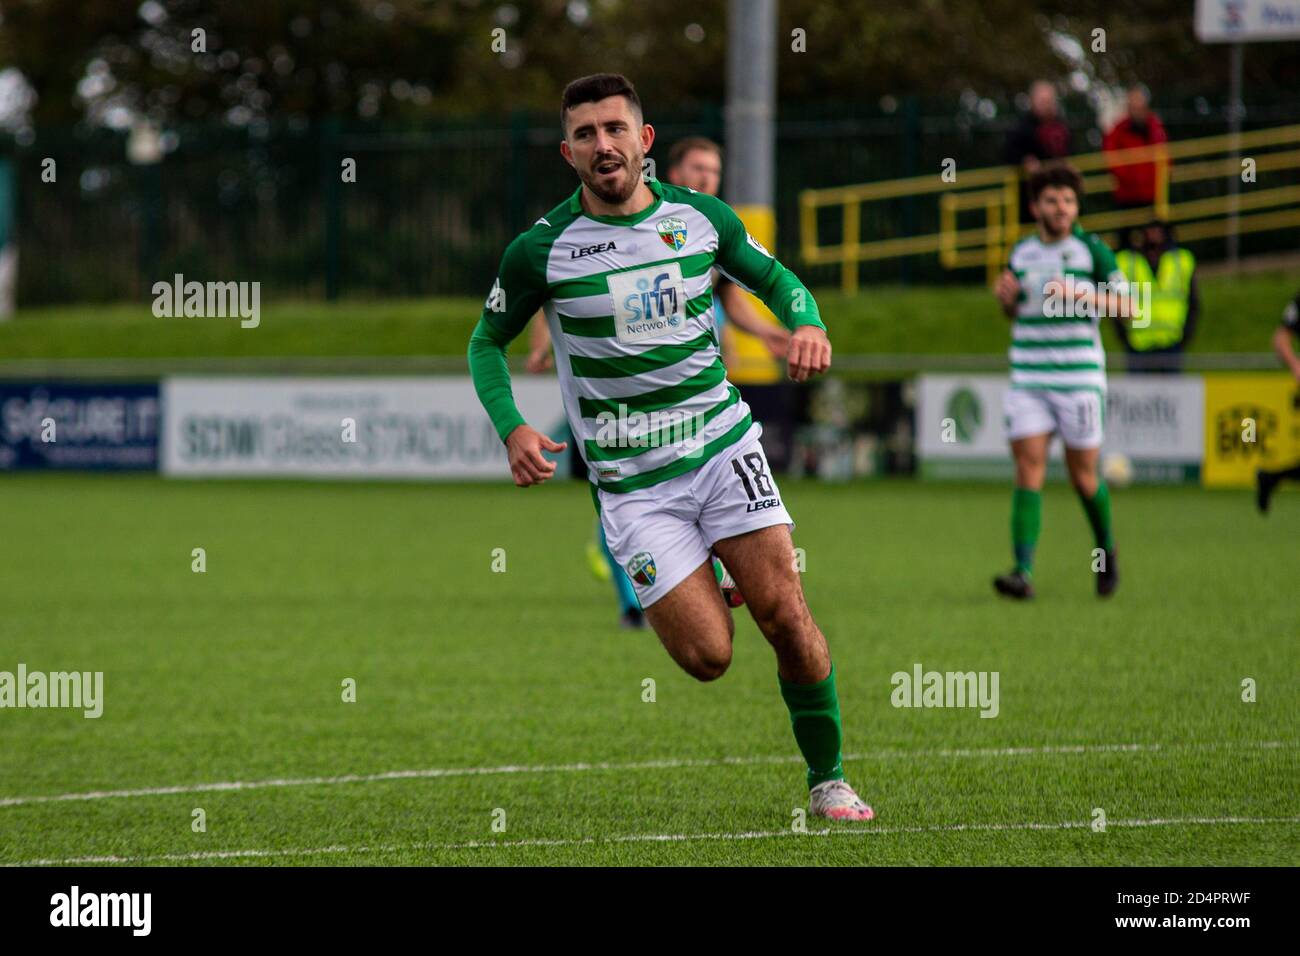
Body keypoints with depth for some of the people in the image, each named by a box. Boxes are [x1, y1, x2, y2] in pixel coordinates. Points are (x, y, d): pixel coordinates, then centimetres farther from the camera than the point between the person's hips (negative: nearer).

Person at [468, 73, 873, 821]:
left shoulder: (702, 216, -1)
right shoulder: (542, 249, -8)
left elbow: (774, 277, 16)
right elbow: (487, 341, 6)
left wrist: (808, 323, -6)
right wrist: (513, 429, -10)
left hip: (722, 443, 2)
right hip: (631, 480, -2)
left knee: (785, 613, -11)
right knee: (707, 656, -10)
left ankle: (829, 779, 8)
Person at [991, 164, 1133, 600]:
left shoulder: (1092, 249, -2)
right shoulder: (1021, 252, 11)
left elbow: (1125, 305, -6)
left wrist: (1077, 293, -19)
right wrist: (1006, 297, 0)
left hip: (1080, 379, -3)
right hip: (1028, 379, 3)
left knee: (1084, 477, 4)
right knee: (1028, 470, -9)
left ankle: (1106, 549, 31)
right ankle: (1023, 572, -15)